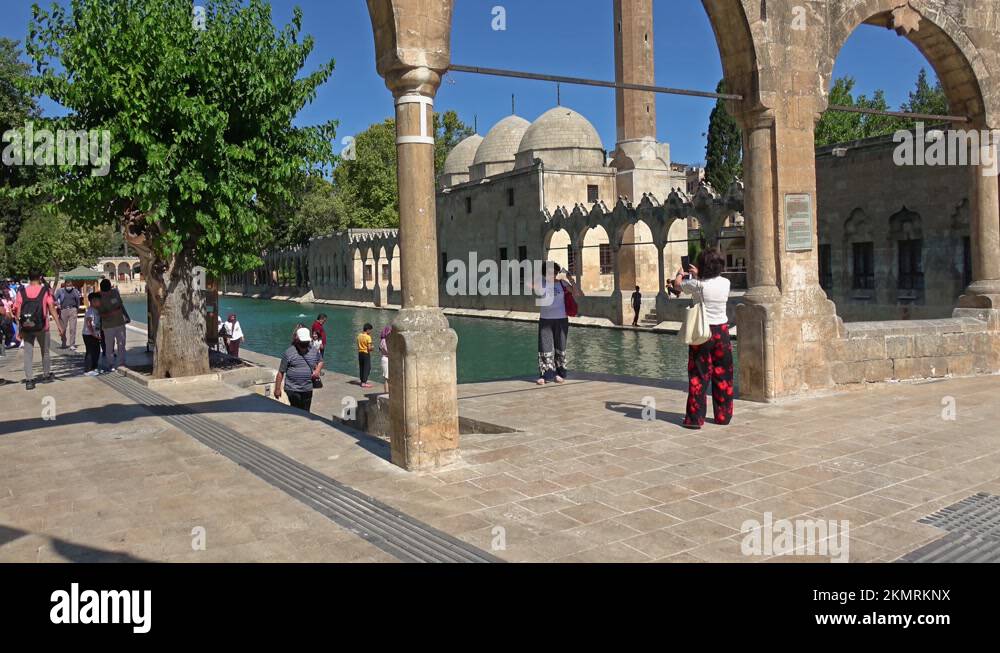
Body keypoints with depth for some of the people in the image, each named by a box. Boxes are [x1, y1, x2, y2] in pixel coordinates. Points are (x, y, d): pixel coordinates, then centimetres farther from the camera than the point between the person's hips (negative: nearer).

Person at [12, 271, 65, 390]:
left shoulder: (21, 292, 1)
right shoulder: (46, 290, -4)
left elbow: (17, 312, -1)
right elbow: (52, 309, -9)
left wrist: (20, 328, 5)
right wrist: (59, 326, -8)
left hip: (26, 327, 1)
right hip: (42, 327, -1)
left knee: (28, 353, 5)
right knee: (45, 351, 17)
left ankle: (29, 380, -1)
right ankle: (46, 375, 30)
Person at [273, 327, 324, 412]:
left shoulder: (314, 350, 5)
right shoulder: (289, 353, -8)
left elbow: (320, 361, 23)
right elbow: (281, 372, -4)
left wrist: (318, 370, 1)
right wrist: (277, 389, -3)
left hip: (308, 389, 5)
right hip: (292, 390, -4)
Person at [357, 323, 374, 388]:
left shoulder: (359, 335, 4)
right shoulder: (368, 337, -16)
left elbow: (358, 345, 10)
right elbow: (369, 348, -18)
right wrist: (371, 349, 1)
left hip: (360, 353, 7)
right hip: (366, 353, -7)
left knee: (361, 368, 14)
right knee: (367, 368, 0)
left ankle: (362, 381, 21)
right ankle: (364, 383, -2)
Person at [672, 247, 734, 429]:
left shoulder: (697, 284, -12)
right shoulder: (726, 283, -2)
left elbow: (677, 284, 8)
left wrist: (680, 273, 30)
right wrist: (697, 275, 37)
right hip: (722, 331, 3)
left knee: (698, 376, 2)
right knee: (723, 376, 12)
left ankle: (695, 419, 2)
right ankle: (723, 416, 20)